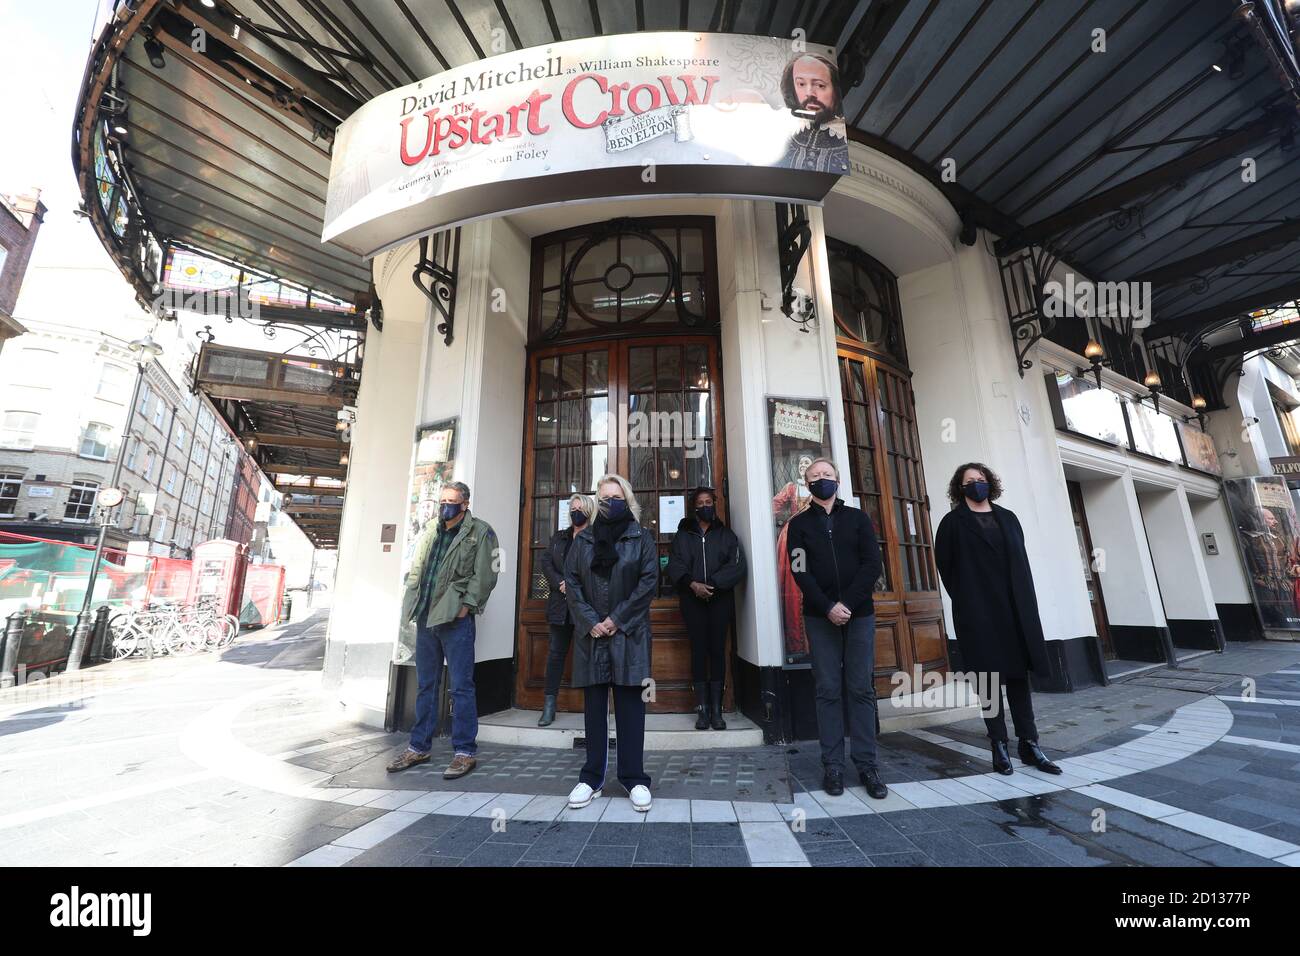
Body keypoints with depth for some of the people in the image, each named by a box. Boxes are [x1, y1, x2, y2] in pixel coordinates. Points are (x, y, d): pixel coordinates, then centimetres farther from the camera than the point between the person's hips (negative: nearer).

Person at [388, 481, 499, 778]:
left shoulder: (480, 532, -5)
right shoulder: (429, 531, 15)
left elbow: (484, 575, -11)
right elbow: (415, 569, 18)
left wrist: (465, 605, -14)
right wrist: (413, 603, 9)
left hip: (456, 618, -6)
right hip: (426, 617, 7)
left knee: (461, 686, 0)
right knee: (425, 685, 17)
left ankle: (465, 751, 11)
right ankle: (419, 747, 31)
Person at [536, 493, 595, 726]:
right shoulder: (559, 537, 15)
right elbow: (546, 562, 7)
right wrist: (560, 583, -9)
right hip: (561, 605, 4)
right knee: (556, 652, 8)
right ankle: (549, 705, 16)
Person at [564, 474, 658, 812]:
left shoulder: (642, 538, 3)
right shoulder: (583, 539, 9)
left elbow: (649, 581, -5)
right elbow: (571, 581, 3)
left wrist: (617, 619, -10)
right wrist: (590, 621, -8)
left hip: (628, 632, -2)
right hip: (591, 632, 2)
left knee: (629, 702, 4)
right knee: (594, 703, 10)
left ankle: (634, 777, 17)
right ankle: (591, 776, 23)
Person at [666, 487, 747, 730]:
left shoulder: (726, 534, 9)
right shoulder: (683, 535, 9)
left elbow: (737, 565, -3)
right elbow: (675, 566, 0)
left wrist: (712, 584, -13)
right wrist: (693, 584, -16)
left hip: (720, 600, 0)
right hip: (693, 601, 0)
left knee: (717, 650, 1)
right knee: (698, 650, 1)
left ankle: (716, 710, 9)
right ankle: (702, 710, 7)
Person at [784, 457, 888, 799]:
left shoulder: (858, 518, 9)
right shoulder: (799, 524, 7)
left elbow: (873, 564, -1)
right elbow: (800, 572, -3)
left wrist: (847, 604, -12)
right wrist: (828, 607, -14)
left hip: (859, 614, 1)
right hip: (820, 617, -1)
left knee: (861, 690, 4)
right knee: (828, 690, 3)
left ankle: (867, 764, 15)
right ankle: (833, 766, 12)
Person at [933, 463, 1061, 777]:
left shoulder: (1008, 518, 14)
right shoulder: (953, 523, 0)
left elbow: (1021, 560, 12)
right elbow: (944, 565, 0)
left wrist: (1026, 601, 5)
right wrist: (965, 599, -1)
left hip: (1016, 607, 4)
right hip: (978, 611, -4)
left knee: (1019, 675, 8)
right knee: (988, 678, 2)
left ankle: (1029, 744, 17)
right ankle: (999, 745, 11)